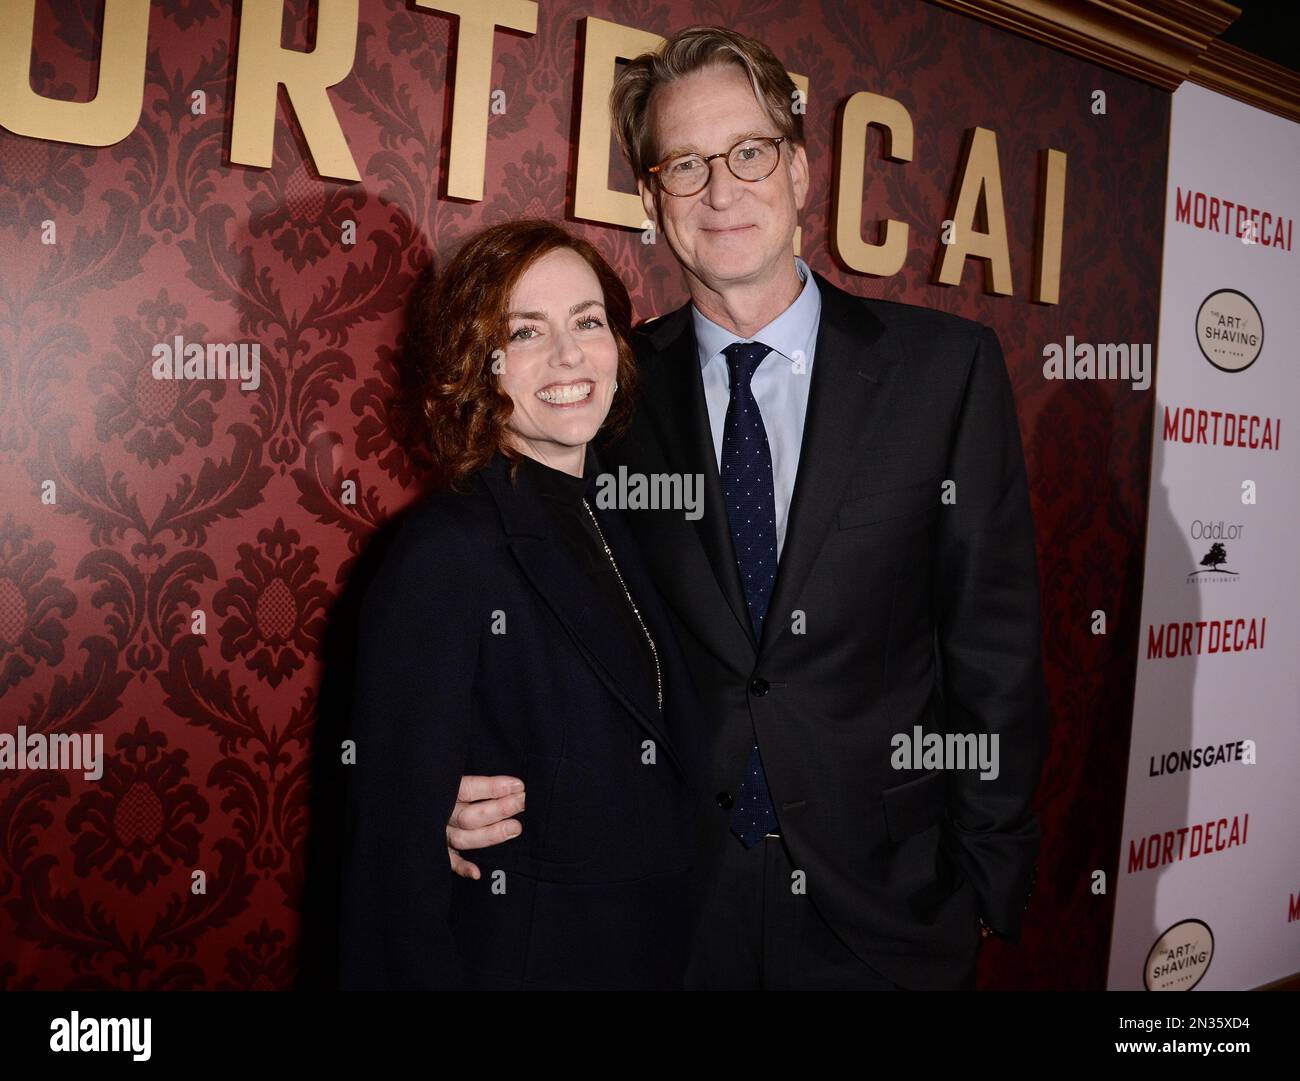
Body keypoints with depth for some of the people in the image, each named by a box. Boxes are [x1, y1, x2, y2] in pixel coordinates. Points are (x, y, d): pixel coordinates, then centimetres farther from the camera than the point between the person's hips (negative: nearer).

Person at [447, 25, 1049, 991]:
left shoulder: (945, 365, -6)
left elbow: (995, 647, -4)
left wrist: (989, 881, -1)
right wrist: (483, 793, -15)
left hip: (887, 908, 0)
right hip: (674, 903, 1)